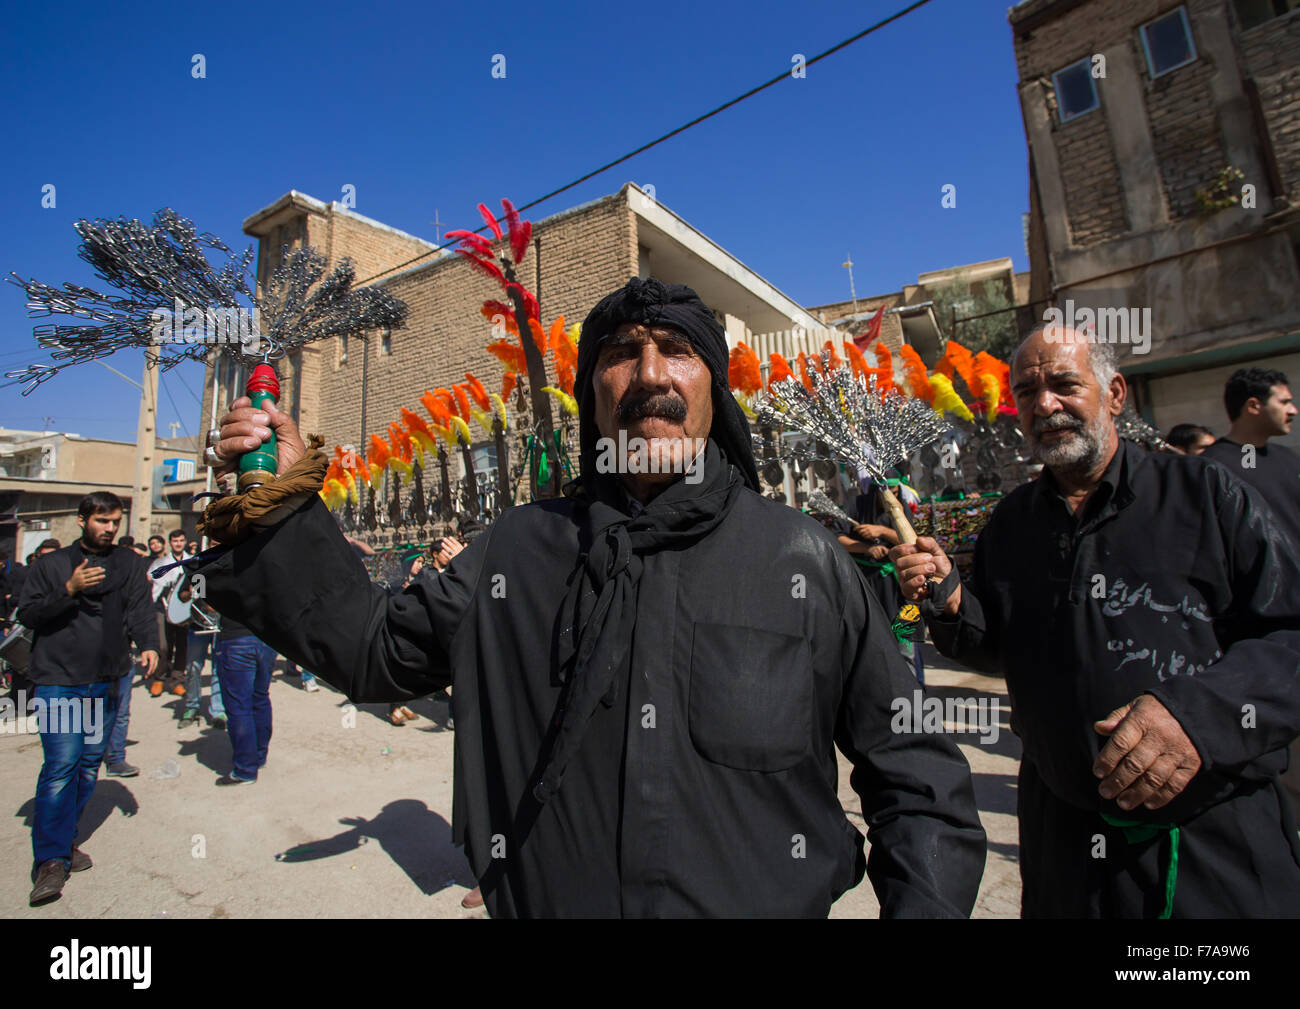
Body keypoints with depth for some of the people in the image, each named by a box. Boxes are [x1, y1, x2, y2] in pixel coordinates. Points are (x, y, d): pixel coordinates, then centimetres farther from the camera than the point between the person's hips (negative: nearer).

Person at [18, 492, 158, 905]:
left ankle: (66, 839, 26)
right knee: (61, 765, -9)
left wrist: (149, 644, -16)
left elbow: (139, 609, 1)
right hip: (58, 681, -3)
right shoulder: (52, 564, 3)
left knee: (89, 765, 10)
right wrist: (69, 590, -17)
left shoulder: (126, 564, 8)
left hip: (105, 684, 3)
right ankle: (50, 859, -1)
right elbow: (26, 613, -2)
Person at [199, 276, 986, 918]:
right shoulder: (518, 550, -4)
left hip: (770, 901, -1)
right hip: (540, 900, 2)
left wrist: (922, 902, -17)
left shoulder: (803, 557, -10)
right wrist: (288, 512, -6)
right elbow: (377, 648, 4)